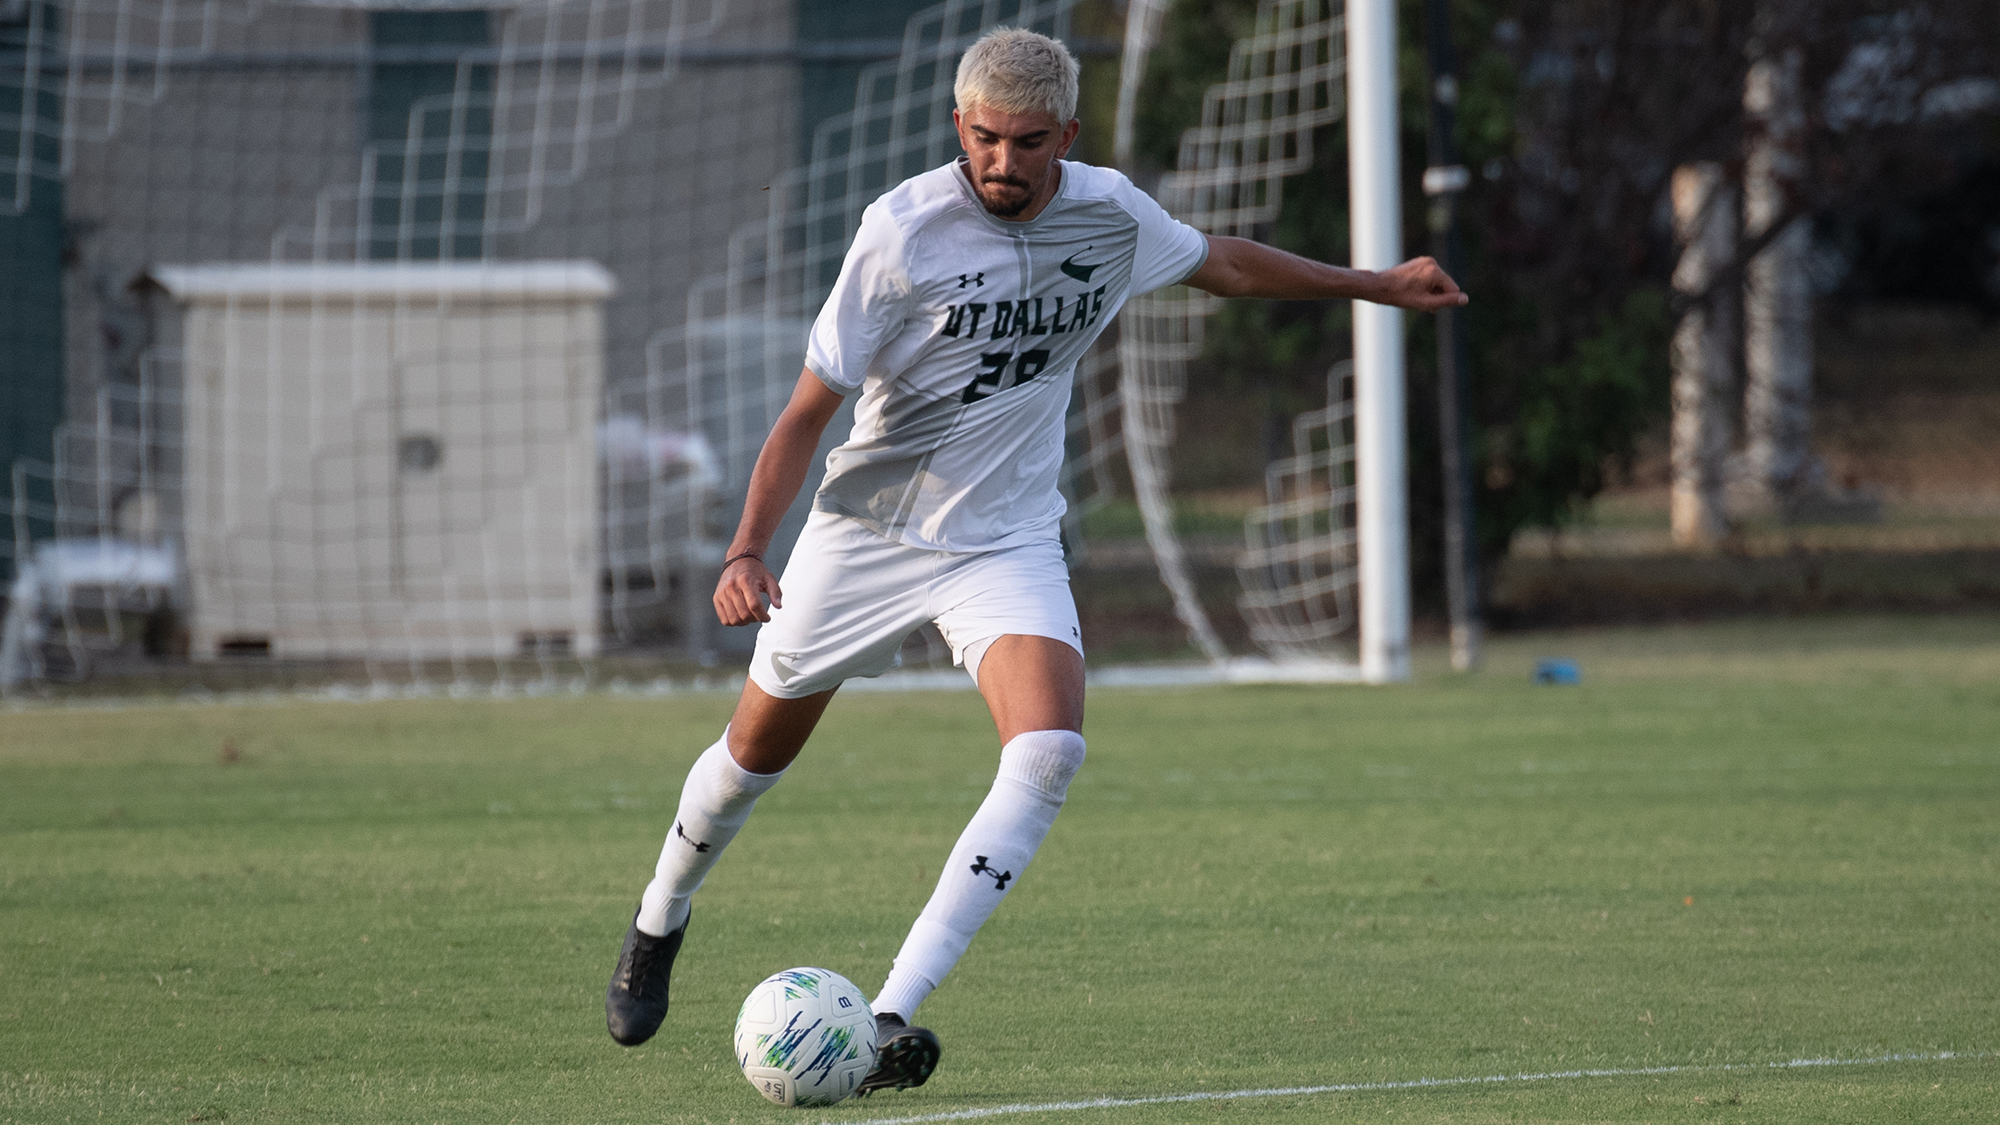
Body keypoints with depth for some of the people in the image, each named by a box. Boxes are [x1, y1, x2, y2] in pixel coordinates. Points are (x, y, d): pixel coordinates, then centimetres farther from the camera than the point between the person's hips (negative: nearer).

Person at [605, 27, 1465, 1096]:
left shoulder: (1109, 214, -7)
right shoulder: (906, 228, -19)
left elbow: (1226, 263, 17)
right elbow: (809, 406, -15)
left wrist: (1377, 284, 25)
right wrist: (746, 553, -26)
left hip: (1007, 541, 2)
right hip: (867, 528, -2)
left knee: (1048, 753, -23)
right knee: (758, 748, 13)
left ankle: (888, 1017, -25)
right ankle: (659, 924, 45)